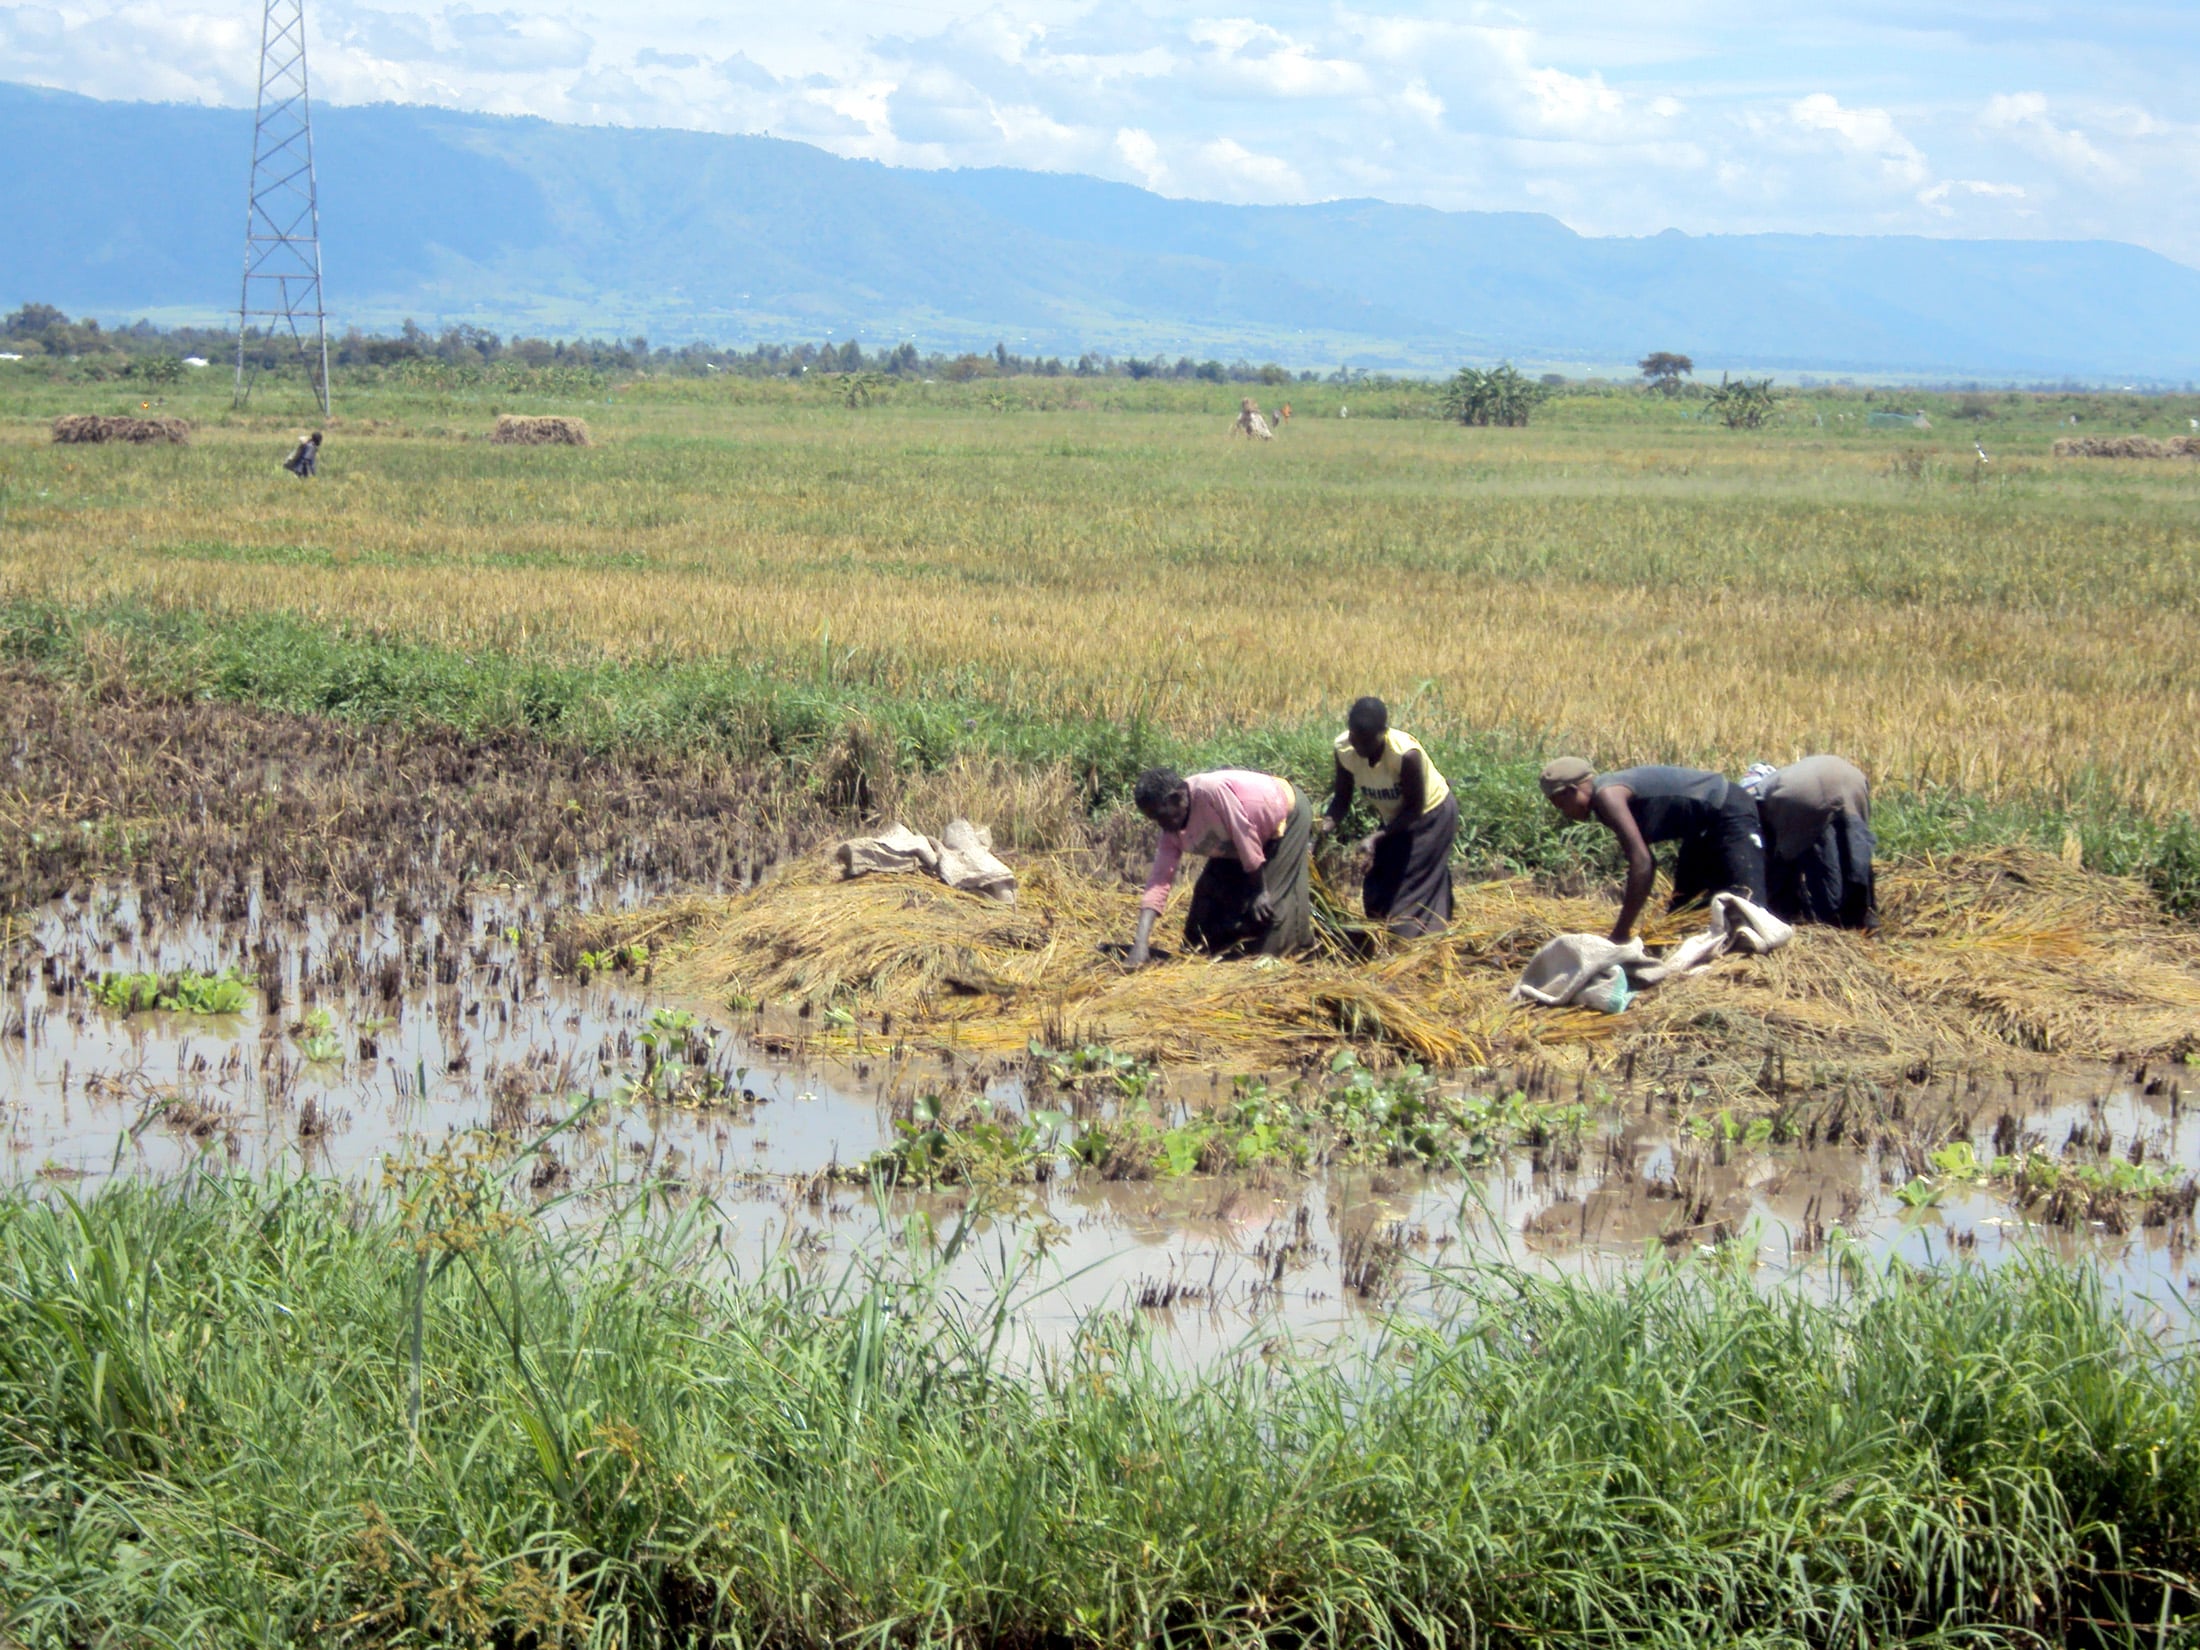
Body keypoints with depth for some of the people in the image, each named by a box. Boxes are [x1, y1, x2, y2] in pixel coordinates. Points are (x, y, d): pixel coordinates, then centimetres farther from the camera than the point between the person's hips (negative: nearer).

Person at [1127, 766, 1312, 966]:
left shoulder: (1210, 790, -39)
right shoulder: (1173, 834, -15)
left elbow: (1245, 833, -33)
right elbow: (1159, 881, -18)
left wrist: (1260, 890, -25)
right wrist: (1141, 941, -29)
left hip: (1288, 815, -7)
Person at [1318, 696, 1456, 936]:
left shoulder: (1406, 754, -38)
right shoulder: (1344, 749, -23)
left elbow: (1415, 808, -28)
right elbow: (1342, 798, -16)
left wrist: (1377, 838, -37)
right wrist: (1328, 822, -37)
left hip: (1431, 815, -6)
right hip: (1394, 817, 6)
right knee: (1378, 886, 6)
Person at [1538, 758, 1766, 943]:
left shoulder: (1607, 796, -20)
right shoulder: (1611, 790, 10)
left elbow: (1641, 863, -29)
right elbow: (1644, 862, 17)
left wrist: (1620, 935, -27)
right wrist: (1625, 925, 16)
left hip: (1729, 814, -11)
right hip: (1704, 827, 11)